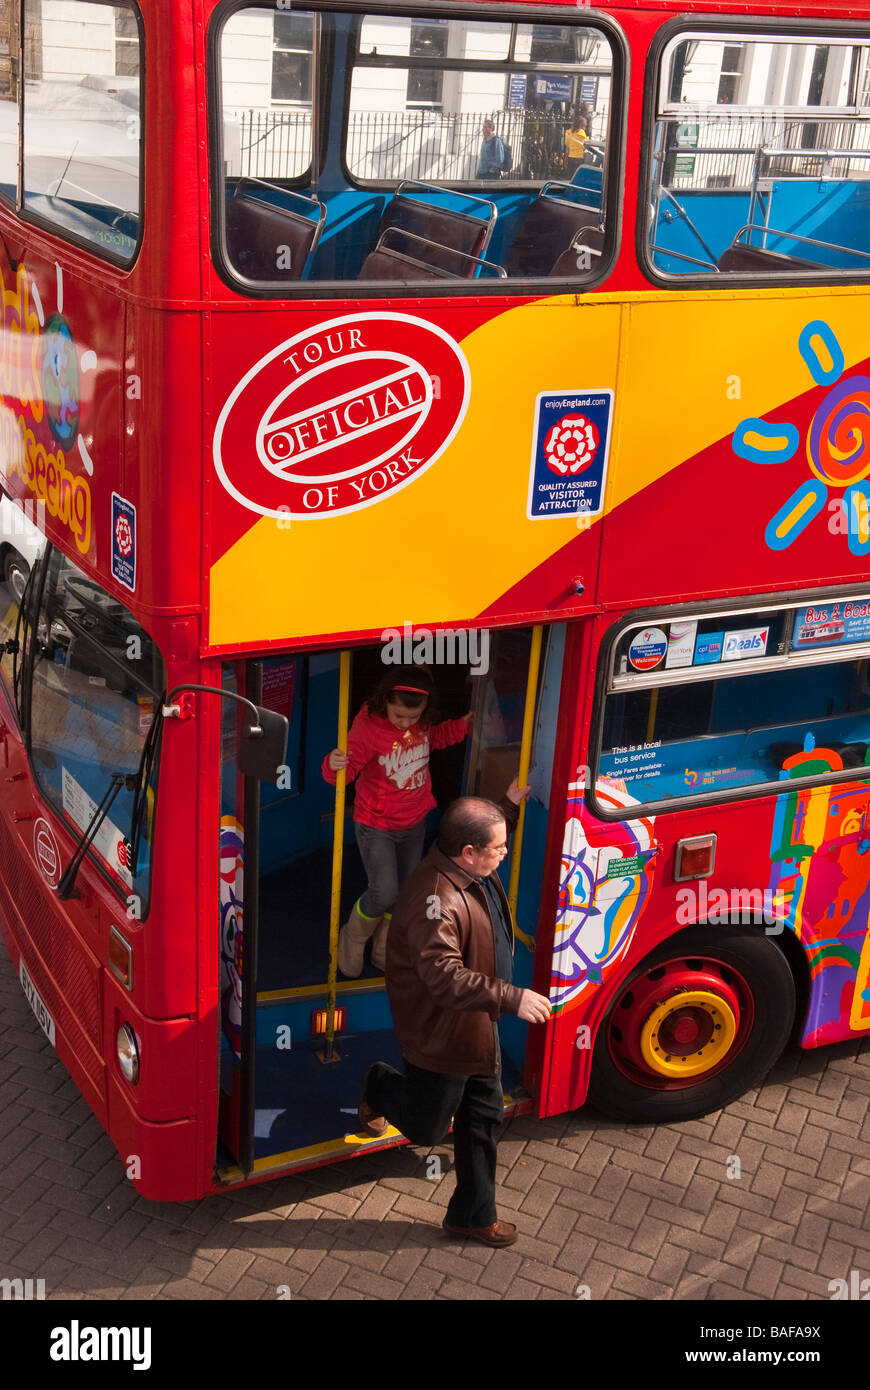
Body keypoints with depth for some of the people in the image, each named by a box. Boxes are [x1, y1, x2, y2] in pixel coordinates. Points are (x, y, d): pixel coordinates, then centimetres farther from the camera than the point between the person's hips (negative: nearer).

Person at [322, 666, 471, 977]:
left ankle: (383, 952, 37)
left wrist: (464, 725, 3)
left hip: (414, 824, 6)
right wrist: (334, 765, -46)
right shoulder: (367, 726, -25)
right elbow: (348, 768, -24)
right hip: (376, 827, -6)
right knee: (384, 893, -14)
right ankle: (352, 940, 18)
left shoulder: (421, 722, -8)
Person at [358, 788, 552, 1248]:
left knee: (483, 1118, 17)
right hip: (440, 1034, -9)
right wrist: (512, 999, -40)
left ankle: (472, 1215, 33)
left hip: (477, 1028, 9)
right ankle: (379, 1086, 44)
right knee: (426, 1127, 13)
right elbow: (444, 977, -40)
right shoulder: (436, 901, -36)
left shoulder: (469, 871, -5)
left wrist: (510, 806, 19)